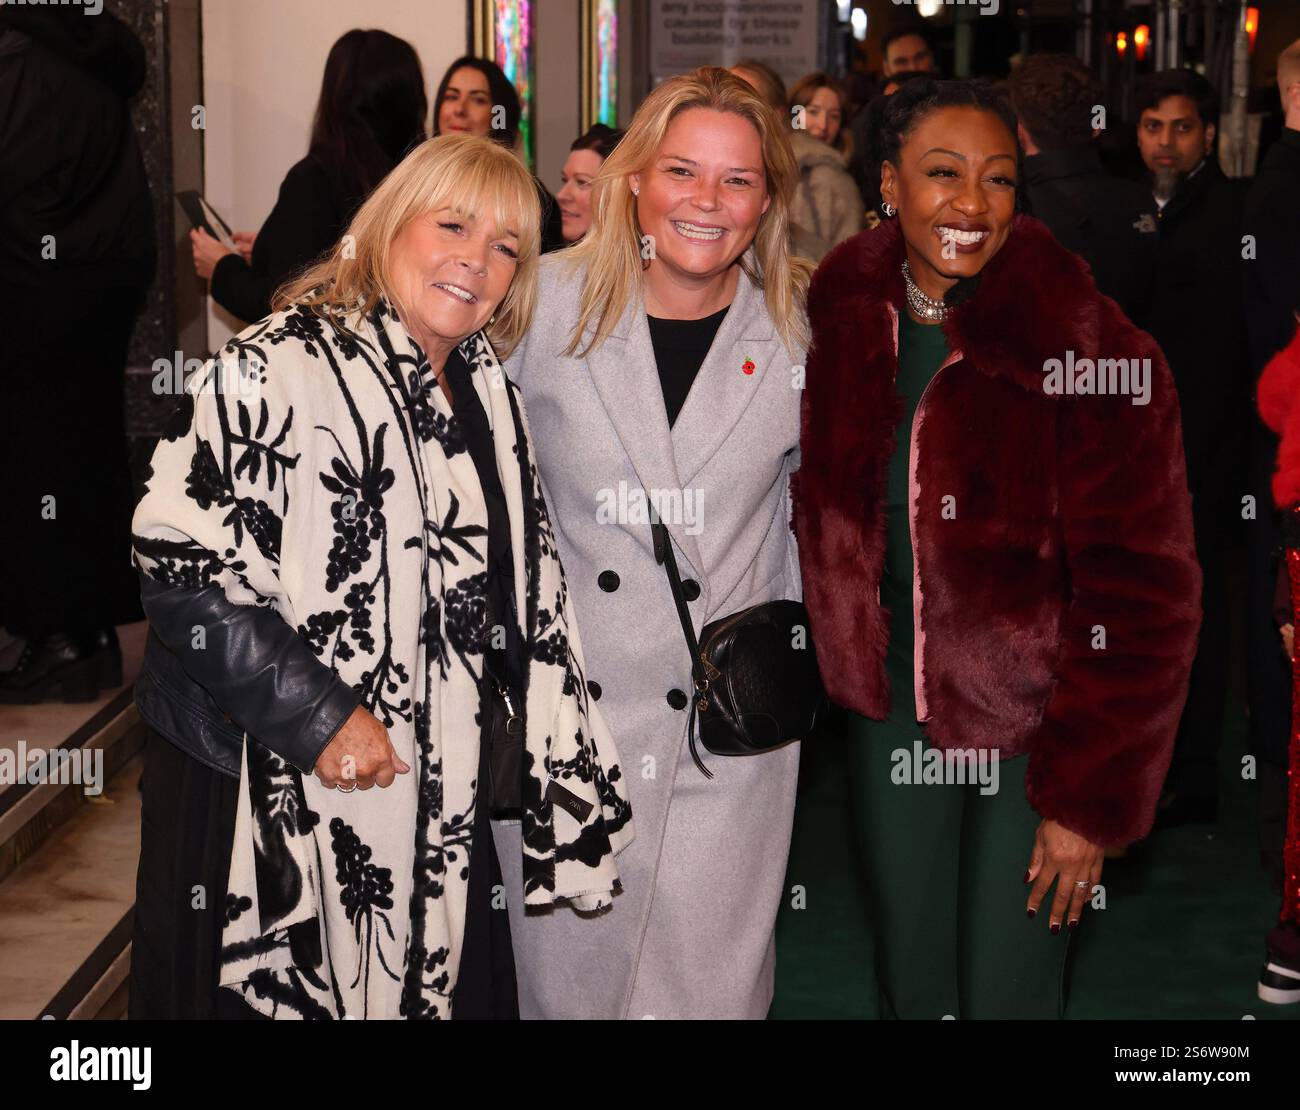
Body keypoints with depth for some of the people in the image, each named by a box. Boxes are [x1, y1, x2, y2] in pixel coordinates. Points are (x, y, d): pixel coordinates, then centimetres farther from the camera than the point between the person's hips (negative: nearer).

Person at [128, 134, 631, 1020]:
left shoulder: (487, 391, 11)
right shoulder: (282, 366, -14)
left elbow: (527, 595, 17)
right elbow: (178, 558, -19)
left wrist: (557, 776, 13)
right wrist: (315, 714, -20)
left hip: (442, 803, 7)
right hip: (274, 793, -7)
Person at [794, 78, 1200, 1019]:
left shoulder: (1090, 351, -17)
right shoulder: (843, 321, -3)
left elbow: (1139, 593, -15)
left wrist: (1089, 799, -16)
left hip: (1034, 724, -4)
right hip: (892, 705, 4)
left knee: (1007, 992, 4)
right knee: (909, 979, 16)